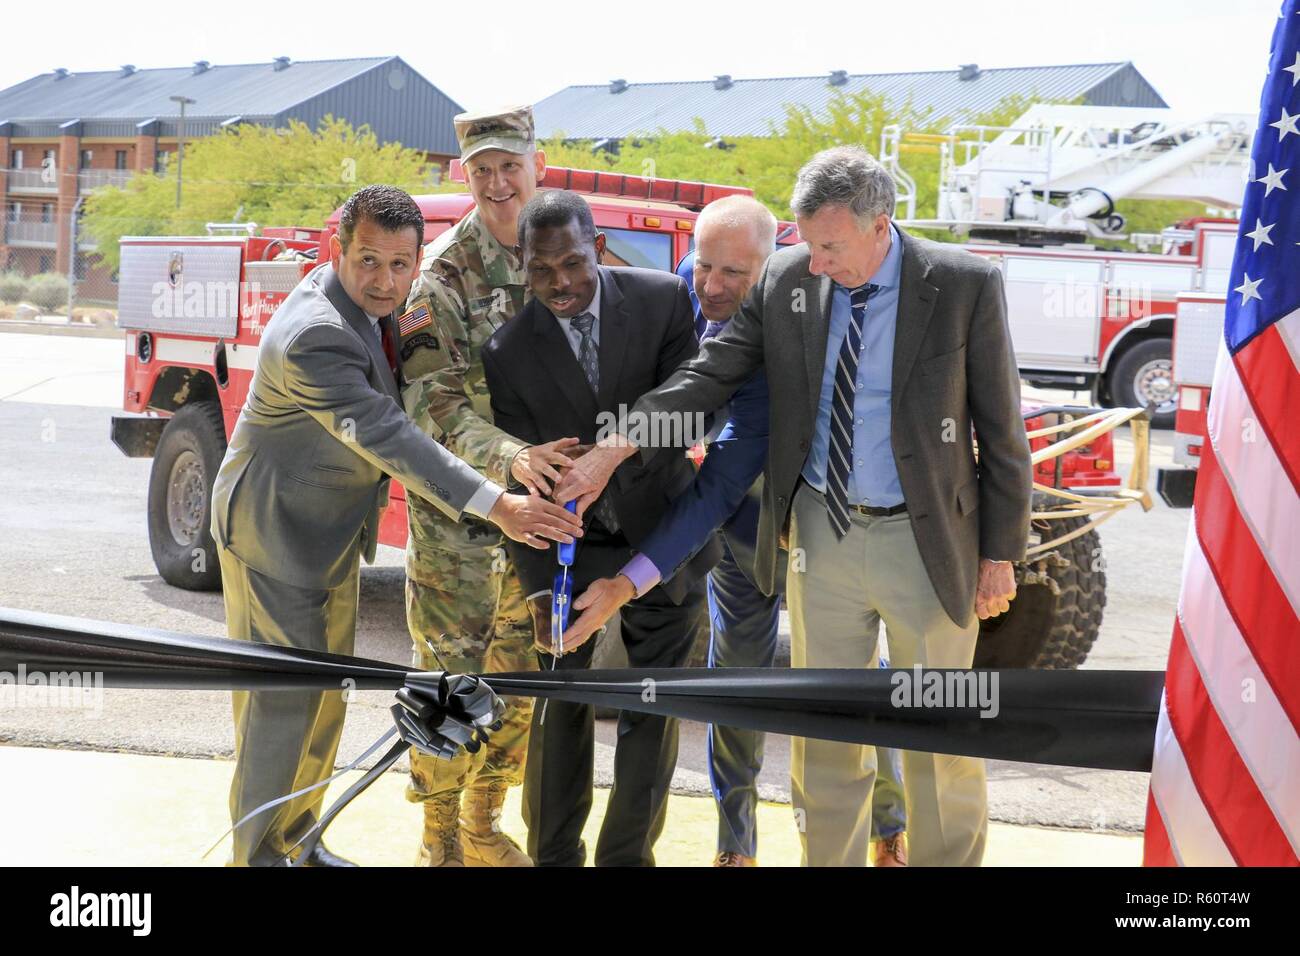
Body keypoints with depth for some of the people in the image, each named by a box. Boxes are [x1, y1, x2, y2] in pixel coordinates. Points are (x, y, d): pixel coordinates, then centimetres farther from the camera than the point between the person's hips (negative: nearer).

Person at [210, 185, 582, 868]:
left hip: (333, 532, 9)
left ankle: (296, 835, 29)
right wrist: (495, 506, -40)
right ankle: (258, 853, 6)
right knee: (283, 700, -5)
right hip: (274, 529, -9)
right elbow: (387, 438, -35)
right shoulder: (314, 336, -30)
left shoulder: (370, 303, -2)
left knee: (325, 693, 16)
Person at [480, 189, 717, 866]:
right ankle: (553, 856, 18)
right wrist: (540, 590, -16)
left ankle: (627, 855, 21)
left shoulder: (664, 300, -11)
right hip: (571, 550, 0)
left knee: (653, 712, 7)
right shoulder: (508, 352, -12)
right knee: (562, 709, 4)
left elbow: (693, 416, -10)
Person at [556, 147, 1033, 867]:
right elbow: (710, 374, -2)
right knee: (823, 732, 13)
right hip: (823, 532, 3)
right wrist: (616, 445, -15)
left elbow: (1000, 427, -6)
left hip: (926, 540, -3)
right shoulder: (785, 280, -2)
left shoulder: (966, 286, -11)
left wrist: (1000, 555, -5)